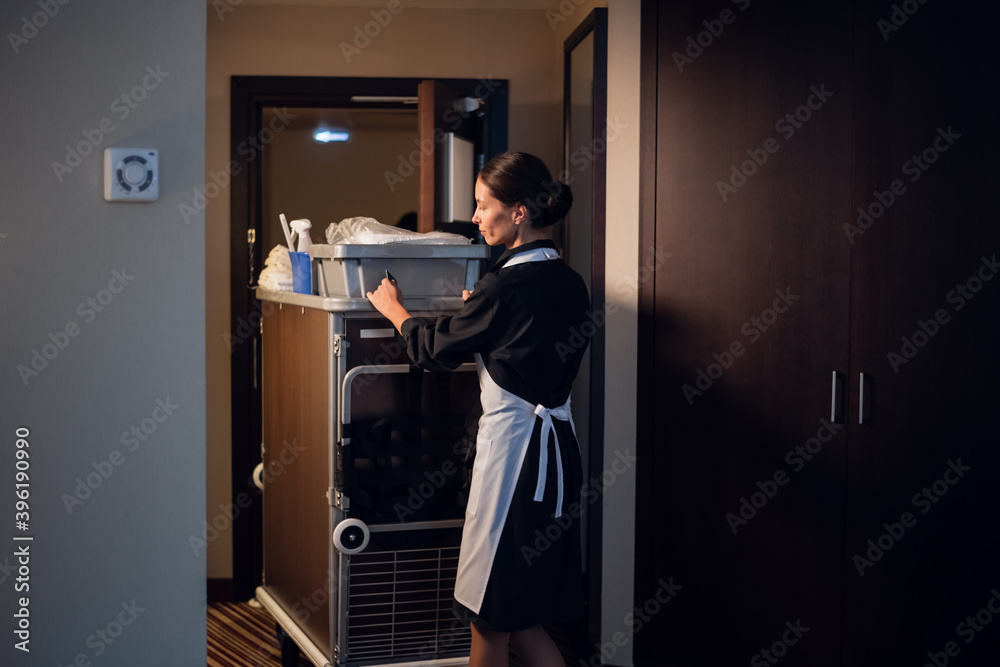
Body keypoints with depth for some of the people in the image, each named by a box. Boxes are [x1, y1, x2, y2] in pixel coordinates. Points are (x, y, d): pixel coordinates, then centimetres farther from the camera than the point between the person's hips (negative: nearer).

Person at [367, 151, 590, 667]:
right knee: (523, 620, 17)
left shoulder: (505, 287, -16)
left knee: (490, 620, 6)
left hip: (513, 445, -8)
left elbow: (436, 349, -5)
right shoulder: (569, 282, 7)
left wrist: (394, 309, 13)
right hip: (557, 445, 8)